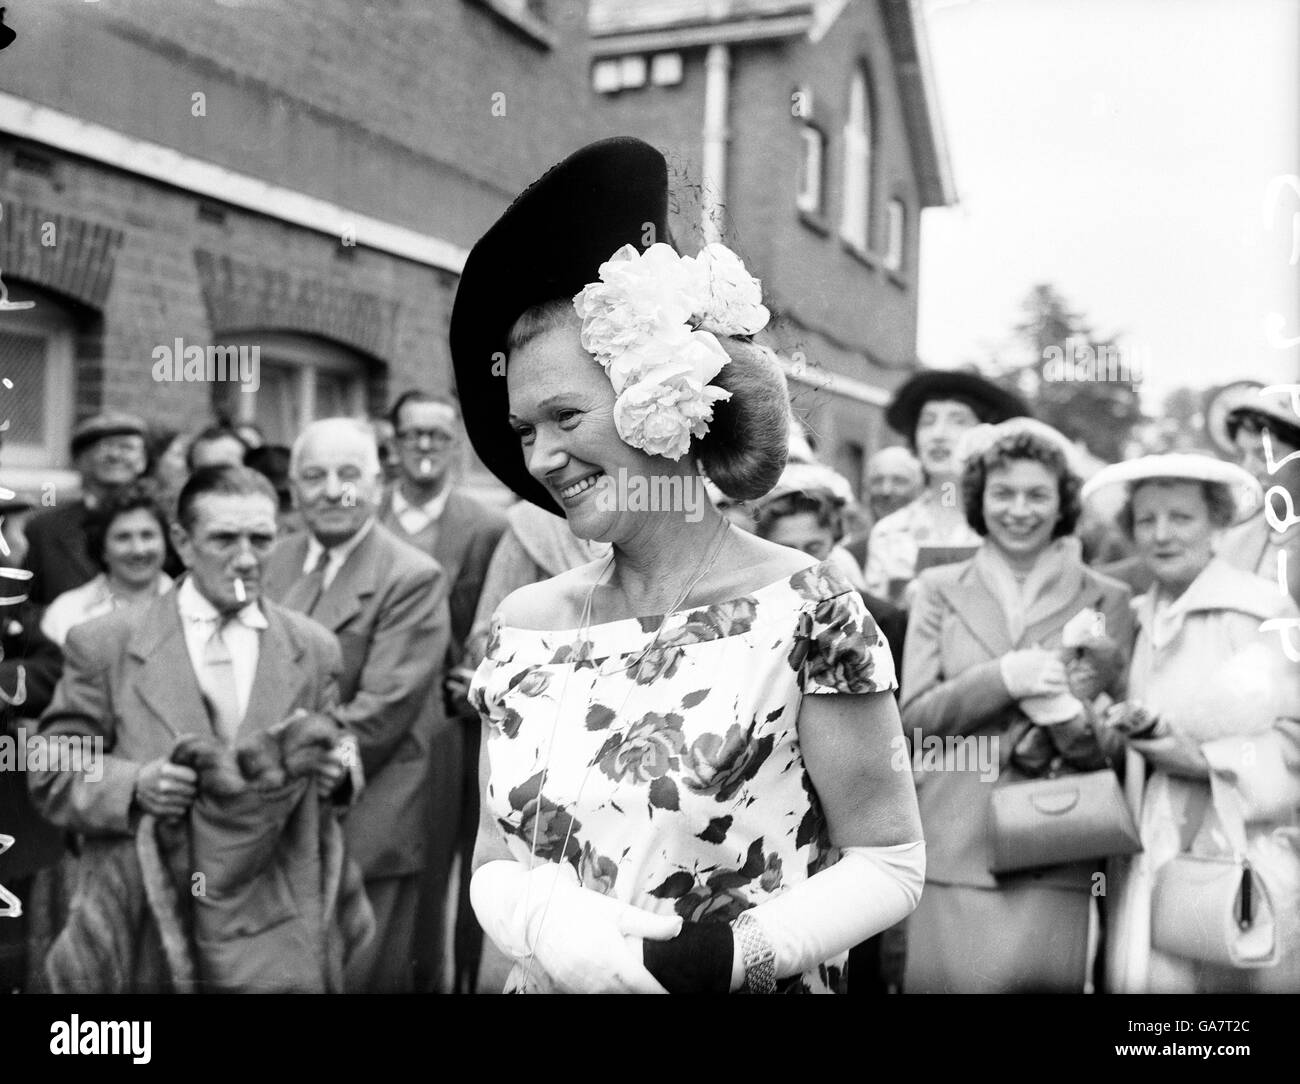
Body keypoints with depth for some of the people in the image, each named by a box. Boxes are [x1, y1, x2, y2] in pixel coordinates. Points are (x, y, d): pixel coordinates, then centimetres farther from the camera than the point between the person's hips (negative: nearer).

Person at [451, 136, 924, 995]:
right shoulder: (523, 627, -4)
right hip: (554, 974, 4)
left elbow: (891, 863, -11)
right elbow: (496, 866, 1)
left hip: (755, 980, -3)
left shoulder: (803, 609, -17)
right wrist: (549, 925, -19)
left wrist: (735, 951, -23)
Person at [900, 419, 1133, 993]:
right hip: (952, 852, 0)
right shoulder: (939, 589, 7)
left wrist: (1070, 718, -18)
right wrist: (1001, 678, -16)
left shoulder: (1106, 599, 6)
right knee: (948, 979, -1)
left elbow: (1117, 741, 5)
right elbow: (913, 715, 0)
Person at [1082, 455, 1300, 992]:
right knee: (1145, 978, 4)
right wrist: (1130, 729, -3)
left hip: (1234, 857, -5)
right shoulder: (1141, 618, 11)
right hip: (1149, 858, 5)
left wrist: (1207, 762, -17)